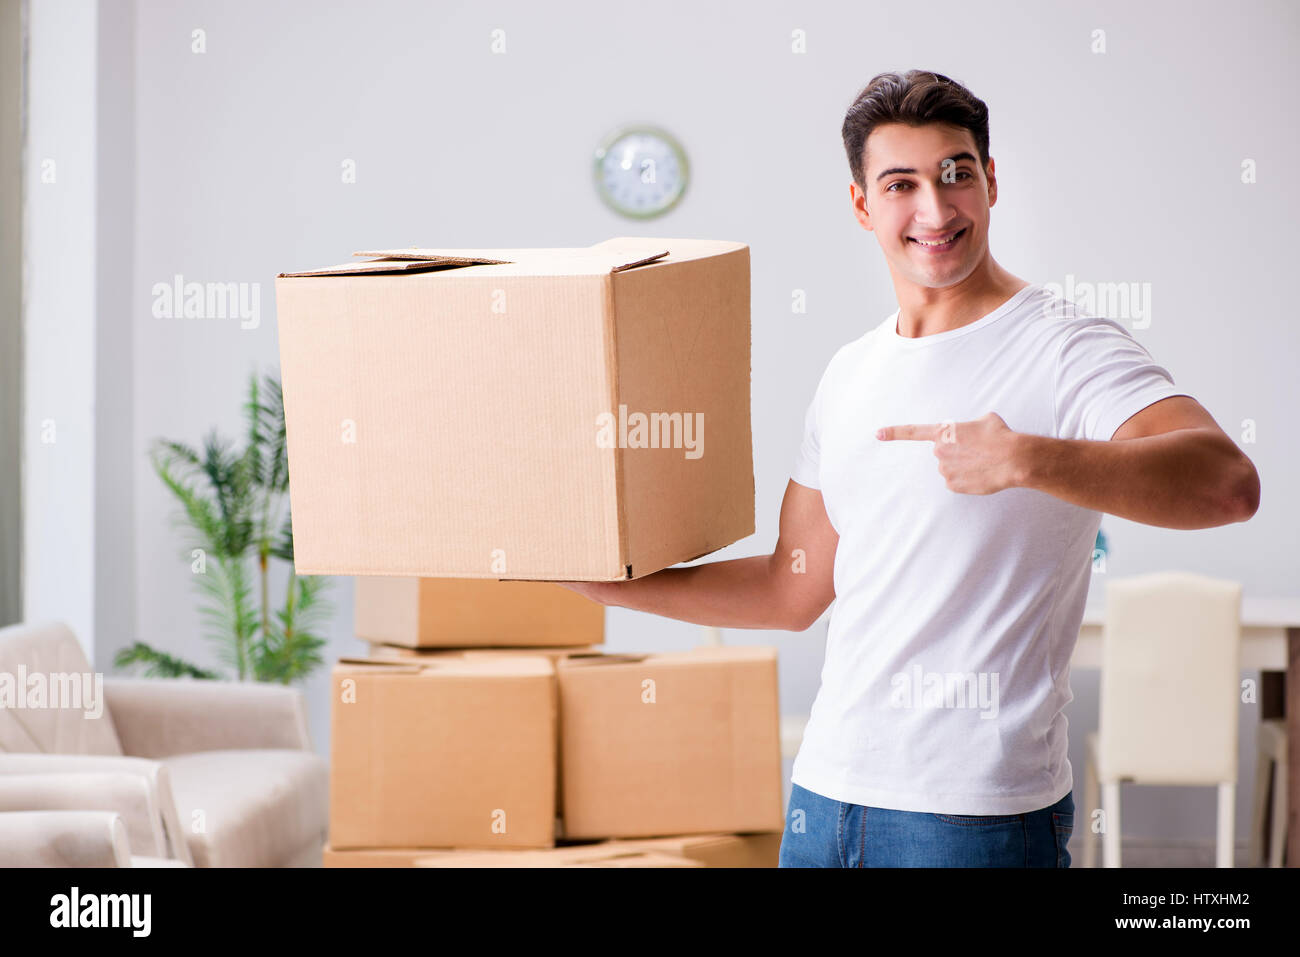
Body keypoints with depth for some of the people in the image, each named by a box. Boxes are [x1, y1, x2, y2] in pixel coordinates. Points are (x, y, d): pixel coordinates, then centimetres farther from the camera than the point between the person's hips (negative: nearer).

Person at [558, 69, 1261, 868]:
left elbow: (1229, 482, -26)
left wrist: (1028, 459, -37)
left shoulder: (1065, 348, -9)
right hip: (826, 789, 7)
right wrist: (608, 583, 16)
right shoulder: (850, 375, 14)